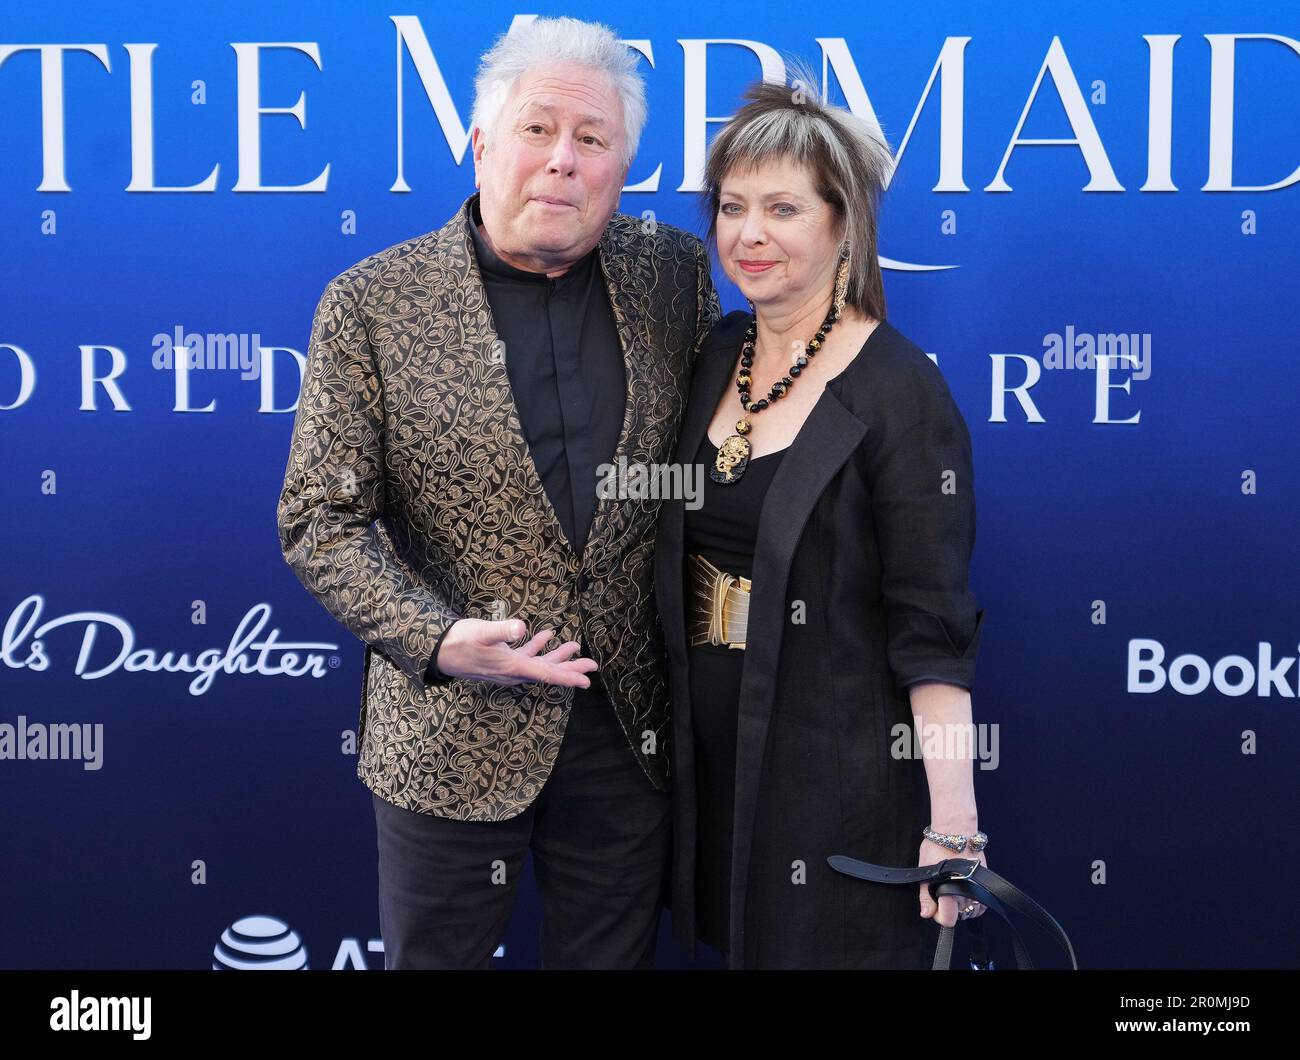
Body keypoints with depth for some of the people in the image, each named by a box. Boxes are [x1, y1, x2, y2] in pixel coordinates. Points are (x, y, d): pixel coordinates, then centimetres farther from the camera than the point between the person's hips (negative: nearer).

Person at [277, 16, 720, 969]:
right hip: (453, 732, -2)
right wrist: (436, 640, -22)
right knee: (435, 955, 17)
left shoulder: (674, 272, 0)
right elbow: (319, 521, -8)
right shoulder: (372, 303, -9)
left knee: (615, 955, 19)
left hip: (632, 725, 3)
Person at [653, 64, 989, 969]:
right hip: (709, 762, 6)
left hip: (840, 779, -6)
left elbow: (932, 628, -17)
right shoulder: (715, 358, 4)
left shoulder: (900, 393, -15)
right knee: (734, 943, 19)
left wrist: (952, 817, -21)